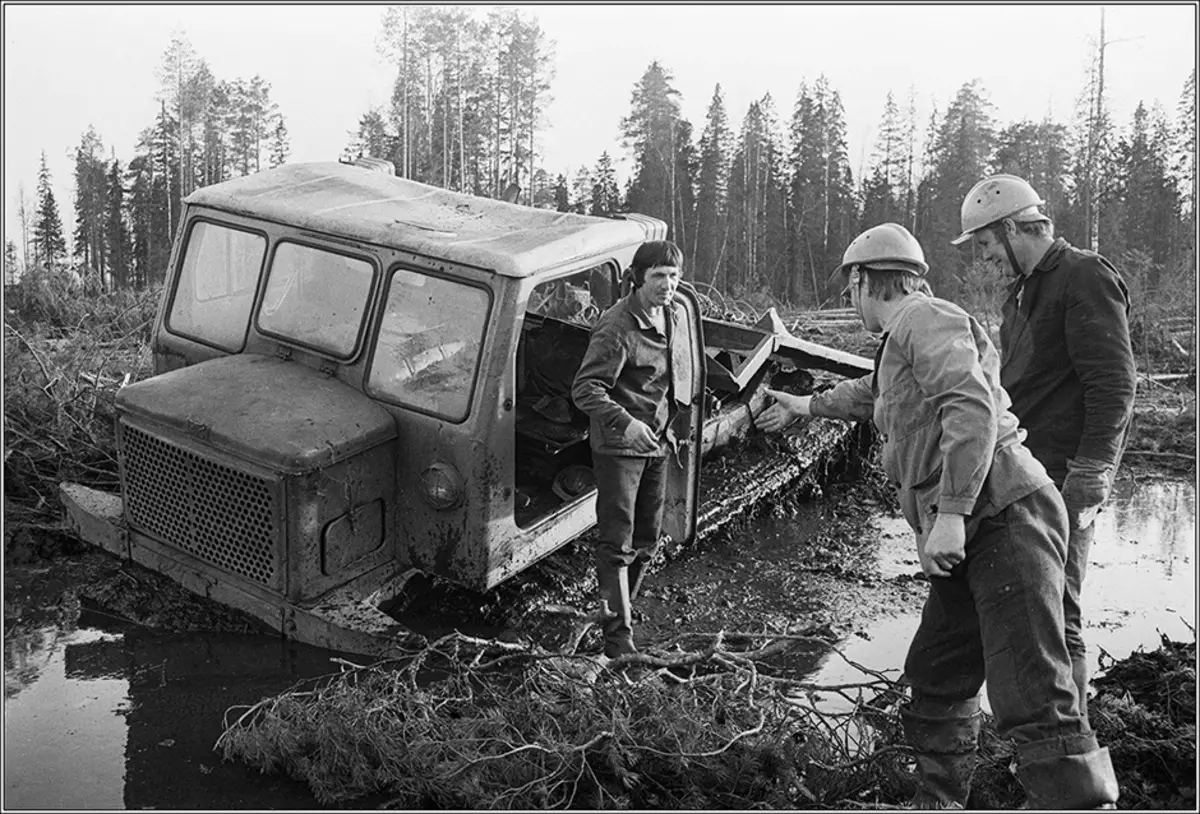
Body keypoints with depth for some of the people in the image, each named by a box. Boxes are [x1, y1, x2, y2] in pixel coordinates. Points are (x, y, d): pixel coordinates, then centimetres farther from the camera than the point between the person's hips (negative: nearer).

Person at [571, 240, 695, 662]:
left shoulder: (677, 315, 5)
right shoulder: (616, 327, -20)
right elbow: (585, 389, -23)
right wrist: (625, 423, -35)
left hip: (659, 443, 8)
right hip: (618, 444, -7)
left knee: (647, 541, 15)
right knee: (617, 543, -5)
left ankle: (623, 609, 31)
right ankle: (618, 634, 2)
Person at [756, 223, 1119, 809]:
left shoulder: (923, 318, -6)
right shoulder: (901, 343, 25)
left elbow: (971, 407, -21)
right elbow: (871, 394, 47)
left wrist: (950, 514, -26)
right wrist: (805, 405, 62)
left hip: (1003, 514, -10)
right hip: (968, 539, 10)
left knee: (1035, 702, -16)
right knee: (936, 678, 17)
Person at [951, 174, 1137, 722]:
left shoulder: (1086, 279, -11)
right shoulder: (1024, 291, 19)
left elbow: (1113, 384, -18)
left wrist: (1088, 473, -22)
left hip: (1065, 477, -10)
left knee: (1055, 614, -7)